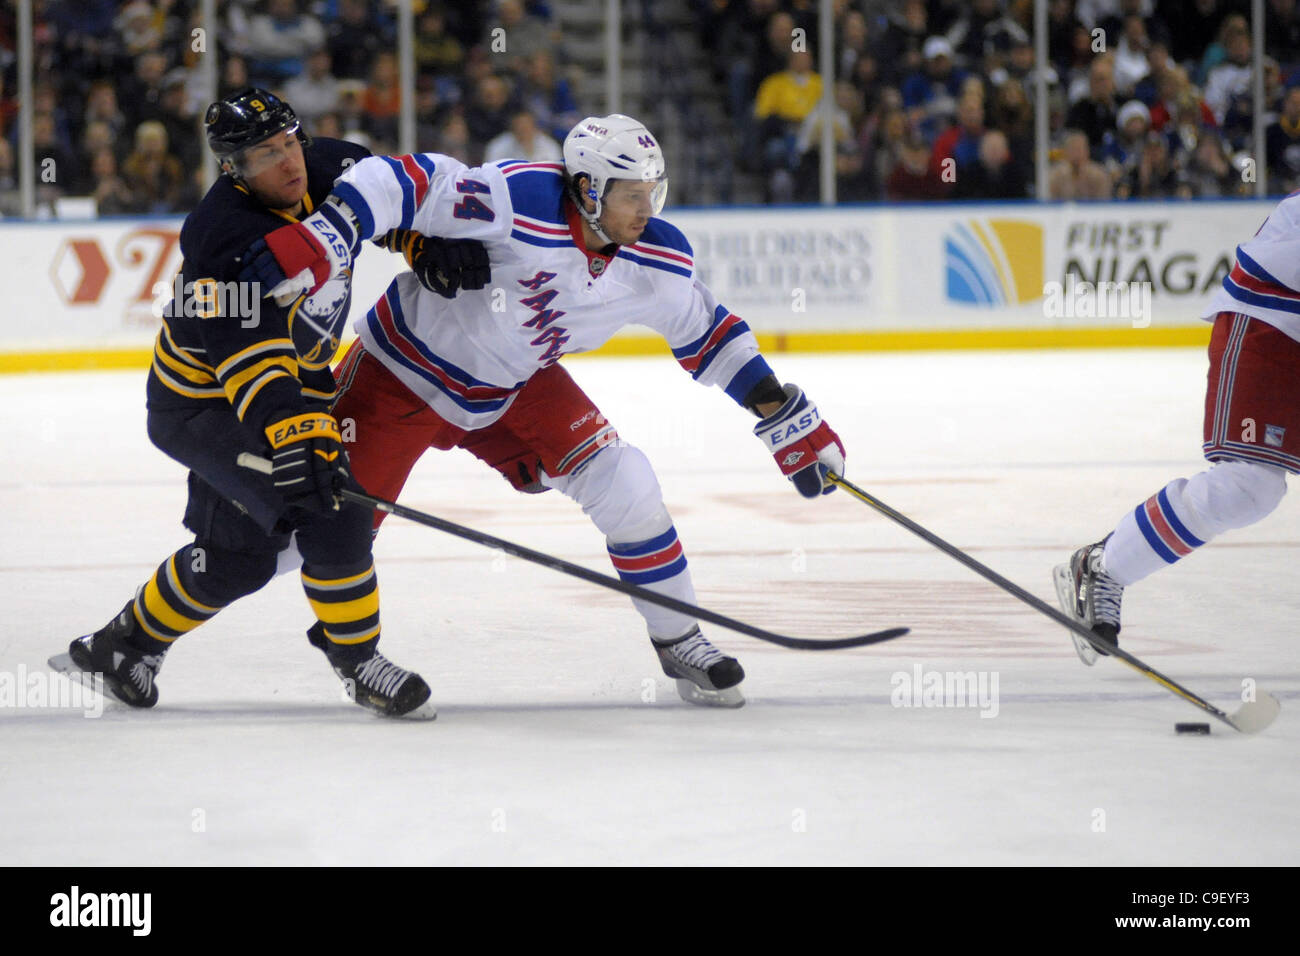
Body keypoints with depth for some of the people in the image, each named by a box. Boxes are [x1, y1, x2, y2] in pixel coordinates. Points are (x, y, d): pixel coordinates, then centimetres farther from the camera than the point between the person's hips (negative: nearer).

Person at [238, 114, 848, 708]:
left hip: (517, 388, 5)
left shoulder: (656, 261, -13)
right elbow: (406, 183, -40)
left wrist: (788, 418, 1)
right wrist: (314, 241, -54)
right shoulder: (520, 202, -34)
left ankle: (679, 644, 6)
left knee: (623, 483, -10)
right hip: (406, 368, -5)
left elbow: (707, 334, 3)